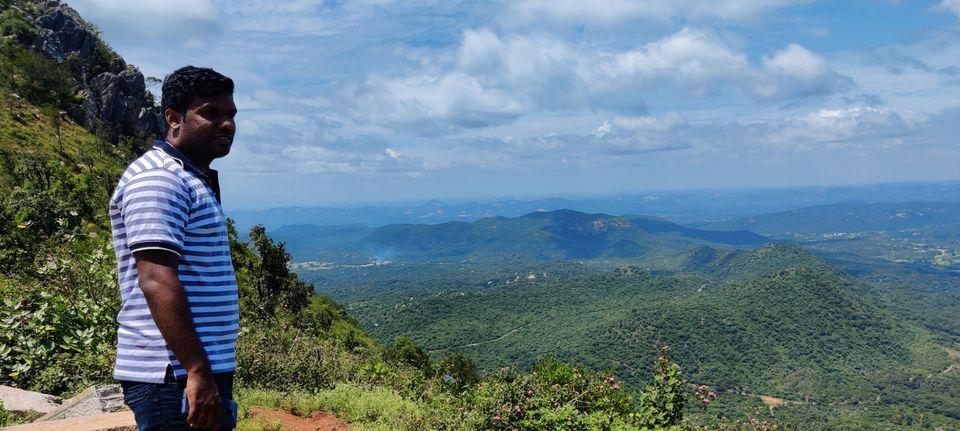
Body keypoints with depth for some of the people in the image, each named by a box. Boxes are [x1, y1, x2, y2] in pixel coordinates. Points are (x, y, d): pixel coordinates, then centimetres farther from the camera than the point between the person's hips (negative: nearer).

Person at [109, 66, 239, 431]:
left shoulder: (194, 181, 17)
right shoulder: (158, 178, -13)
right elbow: (156, 282, -23)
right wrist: (197, 372, -27)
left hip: (202, 369, 10)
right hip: (175, 377, -10)